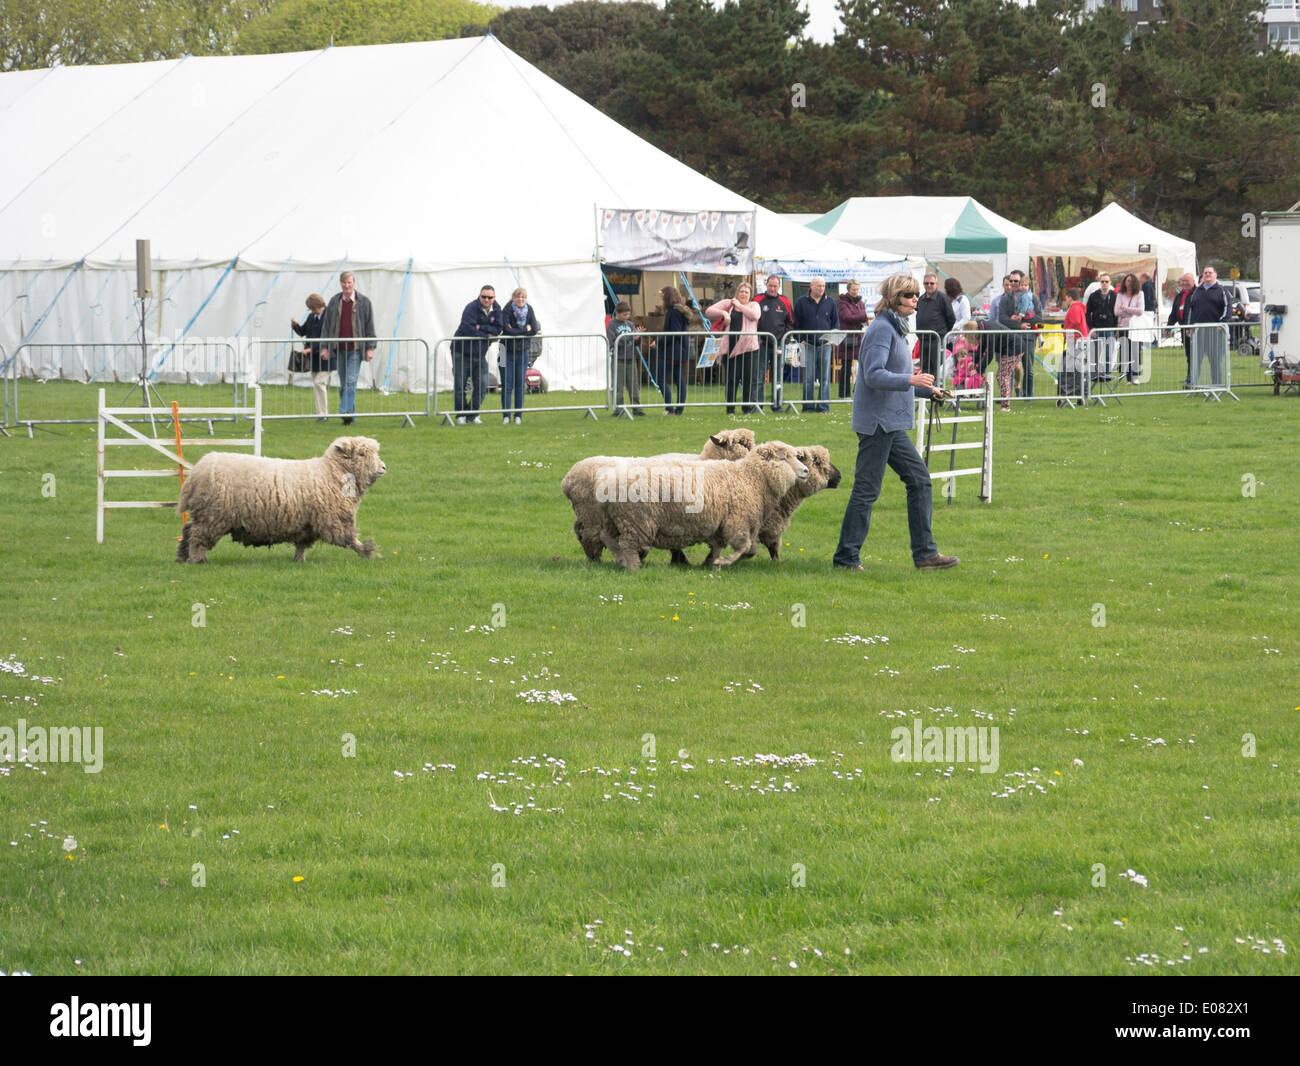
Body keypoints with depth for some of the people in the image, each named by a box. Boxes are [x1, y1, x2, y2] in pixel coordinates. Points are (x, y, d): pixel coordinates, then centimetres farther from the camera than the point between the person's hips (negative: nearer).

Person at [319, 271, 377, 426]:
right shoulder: (334, 302, 7)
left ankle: (347, 412, -21)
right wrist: (325, 347, 4)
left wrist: (370, 348, -3)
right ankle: (350, 413, 16)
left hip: (355, 349, -3)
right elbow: (326, 325, 10)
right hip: (339, 348, 3)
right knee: (343, 383, 7)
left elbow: (370, 326, 3)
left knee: (351, 381, -15)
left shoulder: (363, 302, 0)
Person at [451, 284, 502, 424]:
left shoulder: (496, 309, 1)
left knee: (481, 384, -1)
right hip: (462, 352, -5)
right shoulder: (471, 308, -17)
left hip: (479, 354, 5)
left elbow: (498, 330, -6)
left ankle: (473, 414, 11)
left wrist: (481, 328, -20)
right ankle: (461, 414, 9)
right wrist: (487, 335, -17)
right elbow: (467, 329, -27)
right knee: (459, 385, -2)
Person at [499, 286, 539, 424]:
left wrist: (515, 331, -13)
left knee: (520, 384, 3)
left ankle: (518, 415, 8)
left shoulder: (529, 310, 1)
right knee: (507, 385, -3)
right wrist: (525, 330, -12)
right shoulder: (507, 310, -8)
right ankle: (506, 415, 2)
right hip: (508, 351, -3)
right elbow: (506, 330, -19)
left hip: (523, 352, 3)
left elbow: (534, 330, -7)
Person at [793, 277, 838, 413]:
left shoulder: (830, 302, 9)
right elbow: (796, 324, 6)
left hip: (825, 344, 2)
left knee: (825, 377, 0)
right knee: (808, 378, -3)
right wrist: (801, 339, -2)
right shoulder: (801, 302, 4)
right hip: (808, 344, -2)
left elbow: (836, 323, 14)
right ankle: (808, 406, 1)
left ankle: (823, 406, 3)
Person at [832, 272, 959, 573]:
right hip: (877, 422, -10)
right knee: (867, 489, -5)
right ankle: (847, 557, 3)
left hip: (891, 424, 10)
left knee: (919, 478, 9)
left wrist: (928, 390, 19)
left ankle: (925, 554, 11)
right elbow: (874, 375, -23)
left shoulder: (895, 328, 17)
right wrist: (910, 380, -32)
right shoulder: (881, 329, -14)